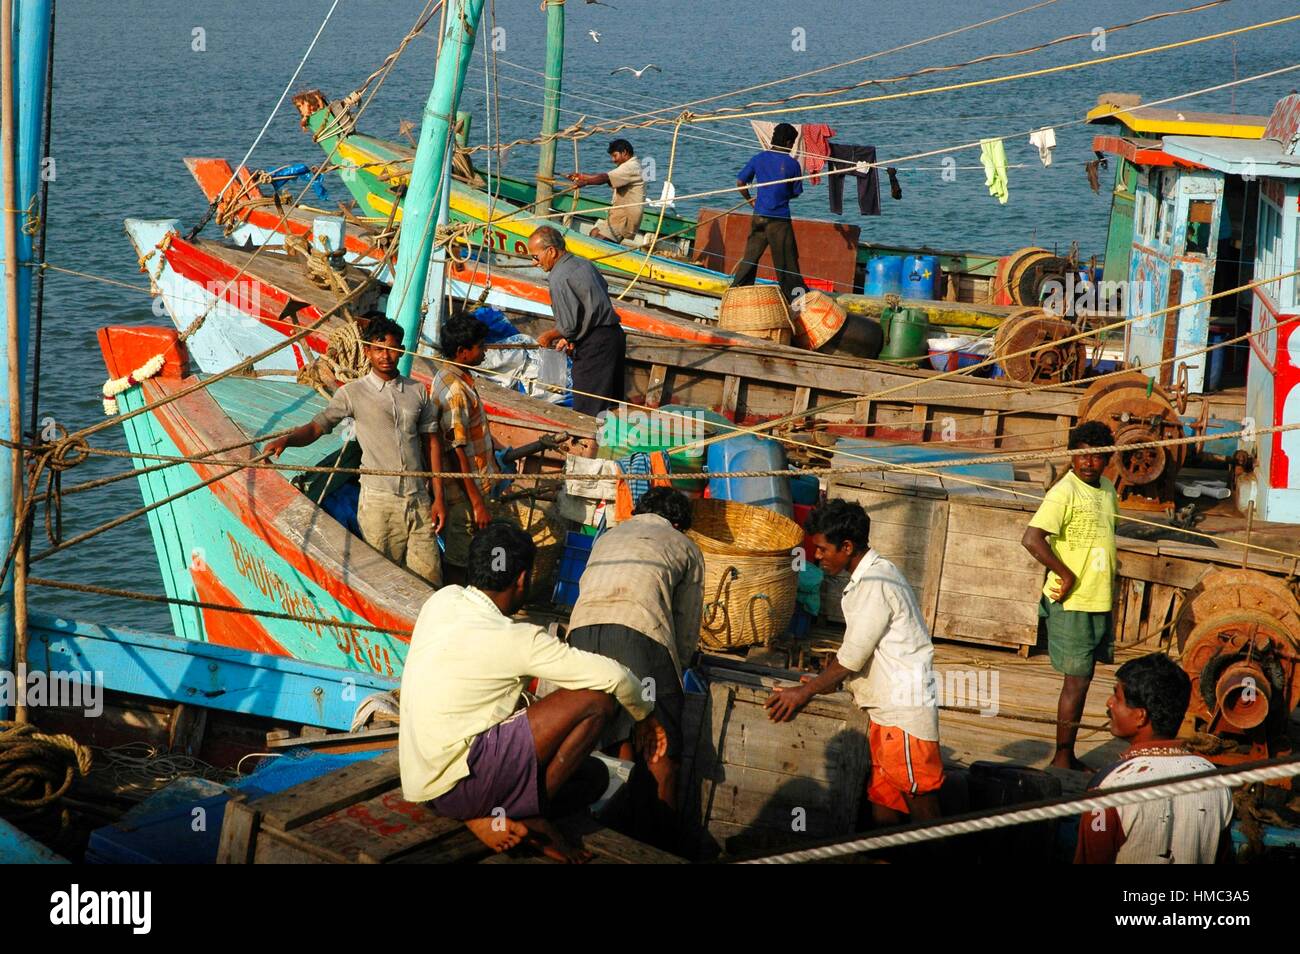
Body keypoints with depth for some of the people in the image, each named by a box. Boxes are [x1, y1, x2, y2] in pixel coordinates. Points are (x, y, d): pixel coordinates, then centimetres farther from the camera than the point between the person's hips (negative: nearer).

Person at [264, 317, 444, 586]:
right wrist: (286, 439, -27)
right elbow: (316, 427, -5)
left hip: (418, 501, 3)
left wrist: (438, 497, 9)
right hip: (378, 503, -3)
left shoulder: (417, 391, 10)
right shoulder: (353, 393, 1)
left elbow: (431, 443, 13)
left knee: (429, 580, 1)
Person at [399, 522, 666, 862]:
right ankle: (527, 816, -2)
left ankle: (482, 816, 4)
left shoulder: (442, 600, 4)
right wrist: (644, 716, 6)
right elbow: (613, 676, -14)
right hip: (454, 785, -9)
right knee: (596, 701, -11)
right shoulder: (514, 640, -16)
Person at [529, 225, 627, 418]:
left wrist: (548, 336, 3)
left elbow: (568, 325, -17)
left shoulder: (559, 279, -15)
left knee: (586, 410, -3)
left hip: (594, 345, -9)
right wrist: (571, 337, 19)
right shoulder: (584, 264, 13)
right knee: (611, 405, 16)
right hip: (615, 335, 9)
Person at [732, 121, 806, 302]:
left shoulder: (759, 158, 1)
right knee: (786, 260, 2)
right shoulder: (792, 163, -8)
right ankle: (794, 296, 6)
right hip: (780, 219, -4)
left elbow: (740, 182, 3)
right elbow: (797, 192, 2)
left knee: (751, 255, 14)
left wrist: (749, 199, 19)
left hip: (759, 216, 4)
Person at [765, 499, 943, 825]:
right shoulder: (873, 575, 14)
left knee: (922, 807, -5)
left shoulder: (874, 584, -17)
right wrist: (829, 683, 17)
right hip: (887, 710, 10)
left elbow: (853, 656, -16)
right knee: (882, 808, 9)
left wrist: (805, 692, -7)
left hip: (904, 713, -10)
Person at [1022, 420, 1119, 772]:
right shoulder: (1064, 492, -16)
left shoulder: (1107, 489, 11)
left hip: (1099, 602, 8)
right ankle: (1062, 759, 4)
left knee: (1082, 678, 12)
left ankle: (1069, 756, 21)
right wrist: (1066, 575, -21)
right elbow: (1032, 538, -27)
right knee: (1077, 680, -5)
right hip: (1071, 603, -8)